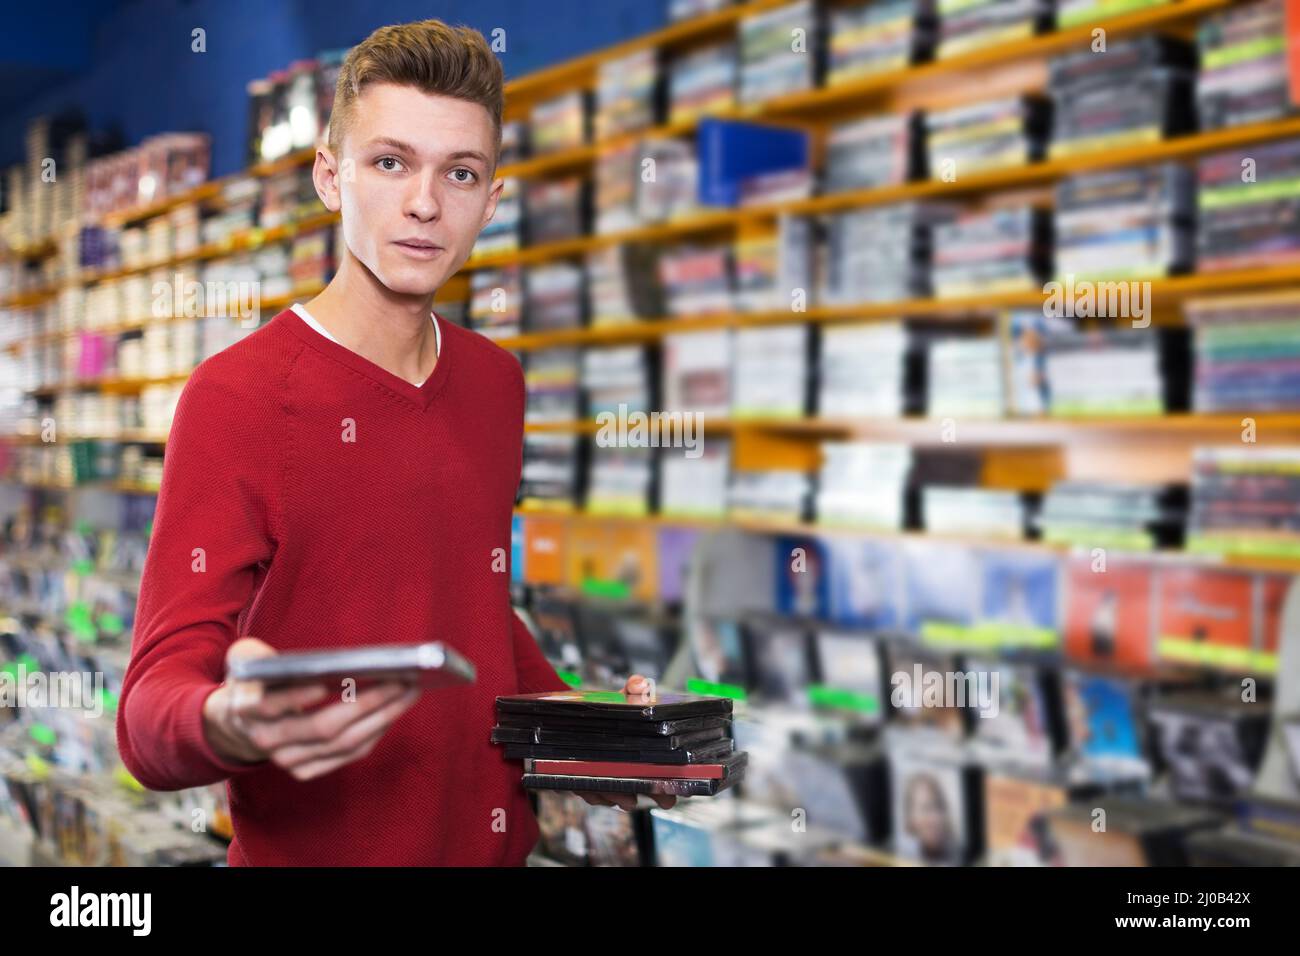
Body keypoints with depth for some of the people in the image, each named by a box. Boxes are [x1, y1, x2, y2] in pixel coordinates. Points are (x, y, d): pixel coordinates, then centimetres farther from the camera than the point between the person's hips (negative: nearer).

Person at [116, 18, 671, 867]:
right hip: (315, 848, -5)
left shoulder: (495, 381, 2)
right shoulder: (233, 399, -17)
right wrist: (231, 728, -42)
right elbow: (152, 716, -21)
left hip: (493, 839, 6)